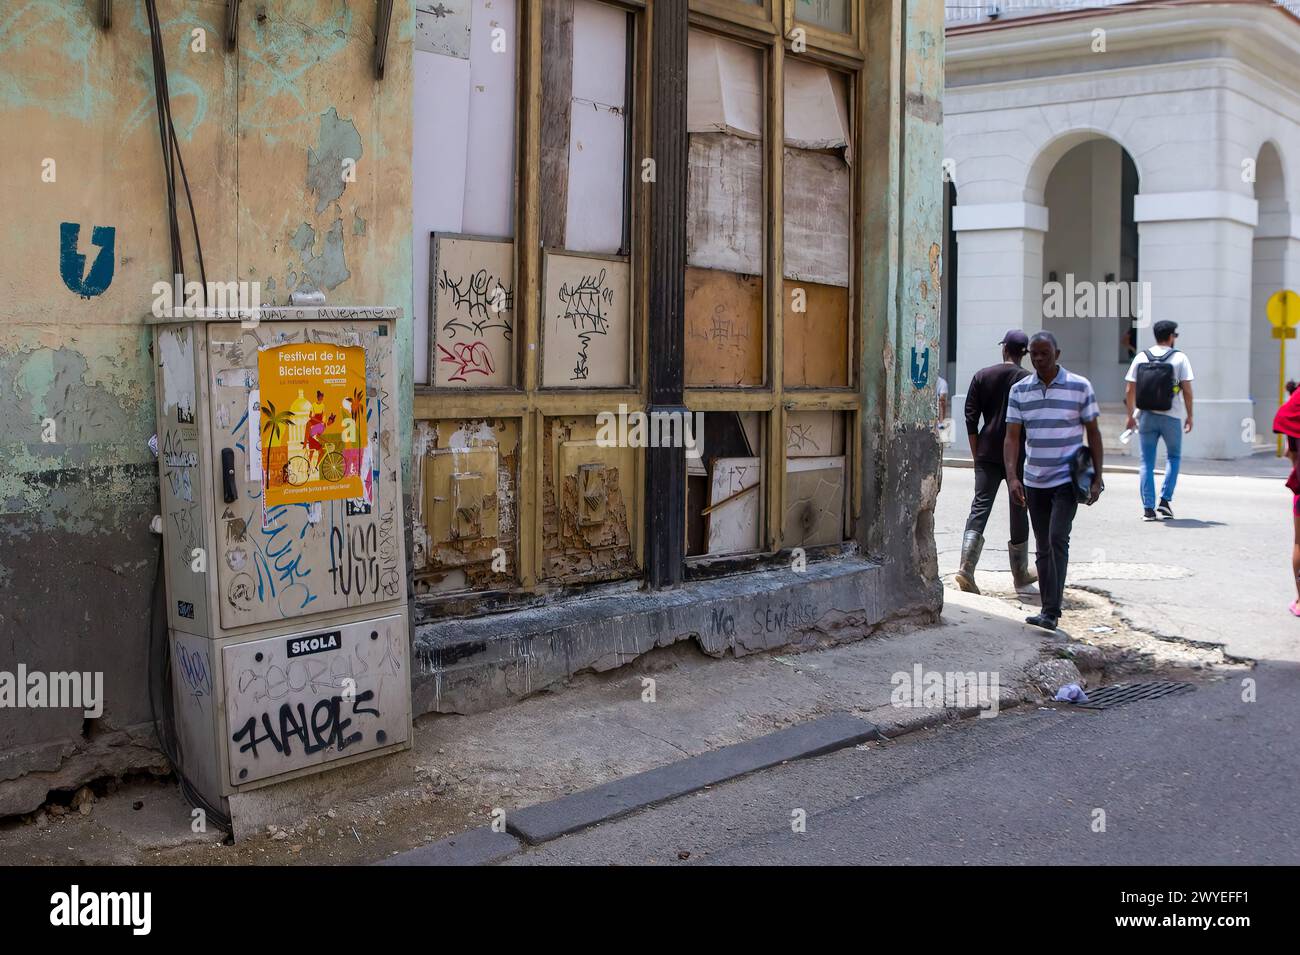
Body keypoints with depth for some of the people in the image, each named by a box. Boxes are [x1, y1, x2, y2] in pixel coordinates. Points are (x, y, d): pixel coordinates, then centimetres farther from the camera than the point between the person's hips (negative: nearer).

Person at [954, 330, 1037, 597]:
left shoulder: (982, 376, 4)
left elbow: (971, 417, 3)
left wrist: (976, 454, 9)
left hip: (987, 454, 2)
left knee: (980, 508, 1)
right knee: (1018, 515, 9)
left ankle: (966, 569, -15)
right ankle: (1021, 578, 18)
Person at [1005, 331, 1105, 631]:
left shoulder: (1080, 387, -3)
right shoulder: (1019, 390, 3)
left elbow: (1093, 432, 2)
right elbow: (1012, 437, 1)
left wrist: (1097, 478, -2)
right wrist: (1012, 477, -12)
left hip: (1067, 480, -4)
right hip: (1034, 482, 4)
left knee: (1058, 539, -16)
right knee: (1042, 547, 9)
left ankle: (1052, 612, -18)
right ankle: (1049, 610, 18)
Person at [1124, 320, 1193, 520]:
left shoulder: (1141, 357, 2)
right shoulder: (1180, 358, -3)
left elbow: (1129, 391, 1)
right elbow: (1187, 391, -6)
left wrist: (1131, 415, 12)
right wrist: (1189, 416, 4)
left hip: (1146, 416, 2)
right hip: (1171, 416, -1)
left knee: (1147, 462, 6)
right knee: (1173, 457, 17)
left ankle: (1148, 508, 3)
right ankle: (1165, 500, 7)